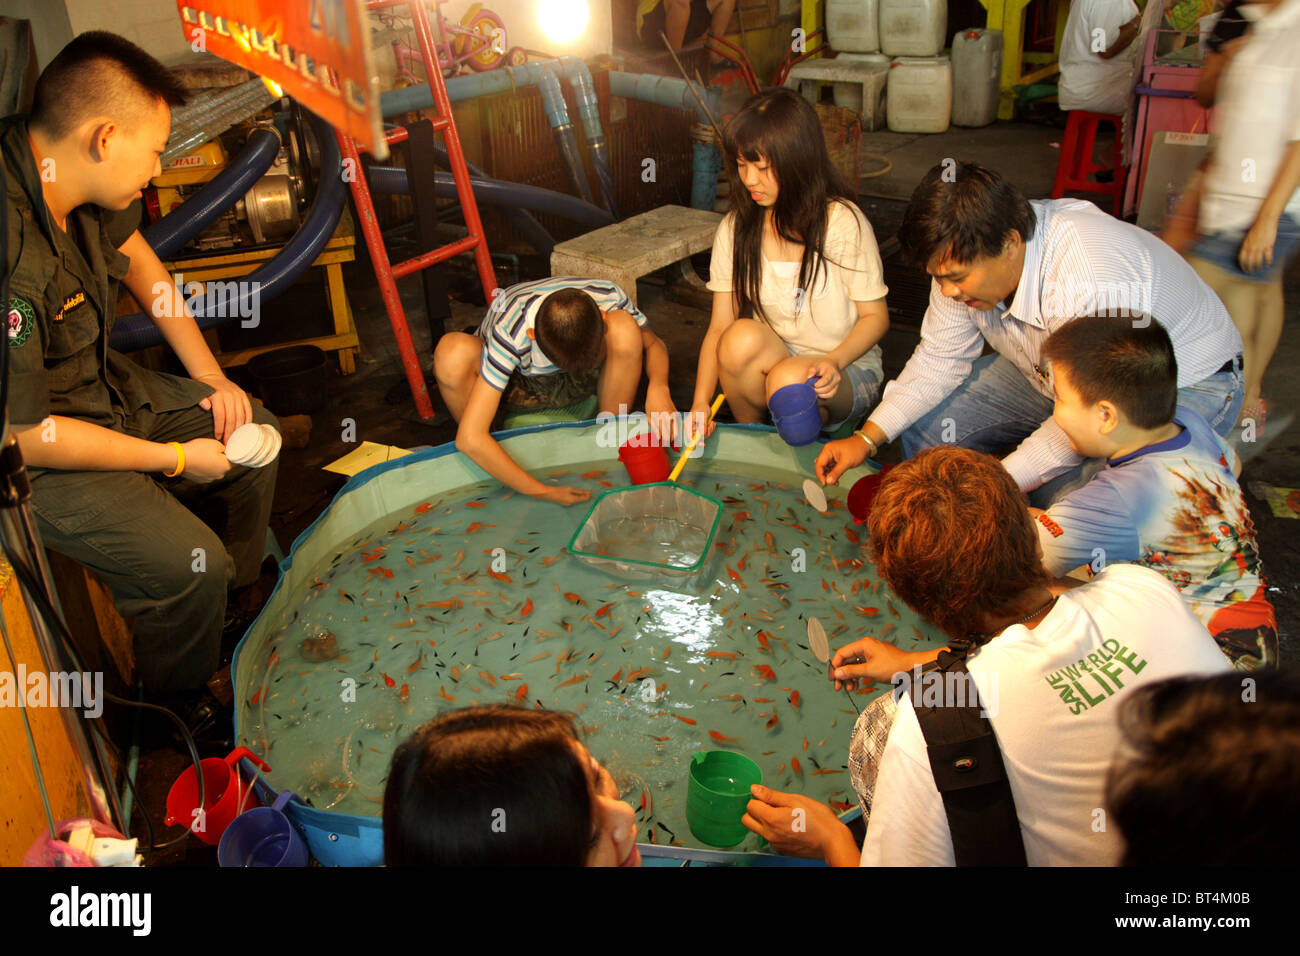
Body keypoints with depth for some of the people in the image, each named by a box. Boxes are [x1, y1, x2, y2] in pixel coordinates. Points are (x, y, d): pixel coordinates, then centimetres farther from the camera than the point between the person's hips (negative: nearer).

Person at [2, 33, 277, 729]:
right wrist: (176, 458, -17)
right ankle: (176, 709, 11)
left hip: (102, 386, 9)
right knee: (188, 564, -21)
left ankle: (240, 596, 33)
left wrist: (211, 377, 8)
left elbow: (137, 259, 12)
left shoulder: (83, 184, -10)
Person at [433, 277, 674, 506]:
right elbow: (469, 439, -42)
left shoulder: (609, 298, -30)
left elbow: (654, 344, -9)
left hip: (576, 386, 2)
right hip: (516, 382, -2)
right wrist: (543, 492, -40)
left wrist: (658, 386, -33)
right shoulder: (511, 334, -39)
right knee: (453, 351, -36)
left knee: (624, 327, -30)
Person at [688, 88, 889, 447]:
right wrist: (700, 402, -18)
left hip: (847, 371, -2)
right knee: (742, 336, -32)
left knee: (788, 381, -37)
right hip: (770, 361, 3)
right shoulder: (734, 230, -1)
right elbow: (719, 326, -4)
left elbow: (875, 316, -5)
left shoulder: (844, 223, -11)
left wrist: (834, 361, -25)